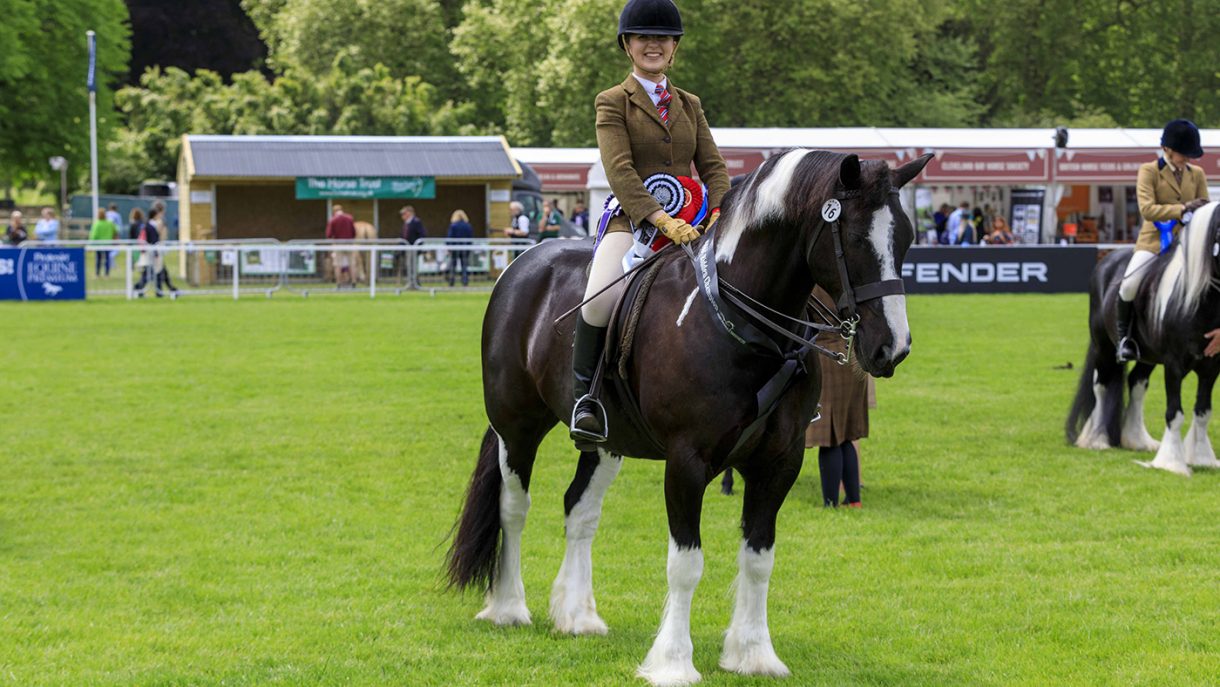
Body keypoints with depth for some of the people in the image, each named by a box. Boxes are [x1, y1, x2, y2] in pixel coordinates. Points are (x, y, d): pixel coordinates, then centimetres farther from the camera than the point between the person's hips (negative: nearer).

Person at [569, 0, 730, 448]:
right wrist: (662, 220, -24)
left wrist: (719, 213, -11)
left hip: (689, 223, 5)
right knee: (601, 296, -33)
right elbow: (619, 171, -10)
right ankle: (585, 394, -16)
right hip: (633, 221, -5)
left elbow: (713, 167, 11)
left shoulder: (689, 105, 19)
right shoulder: (613, 103, 4)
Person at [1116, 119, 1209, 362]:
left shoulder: (1197, 174, 11)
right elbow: (1147, 209, -16)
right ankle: (1124, 335, -1)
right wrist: (1182, 209, -25)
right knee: (1130, 284, -25)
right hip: (1154, 240, -4)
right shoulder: (1149, 171, -3)